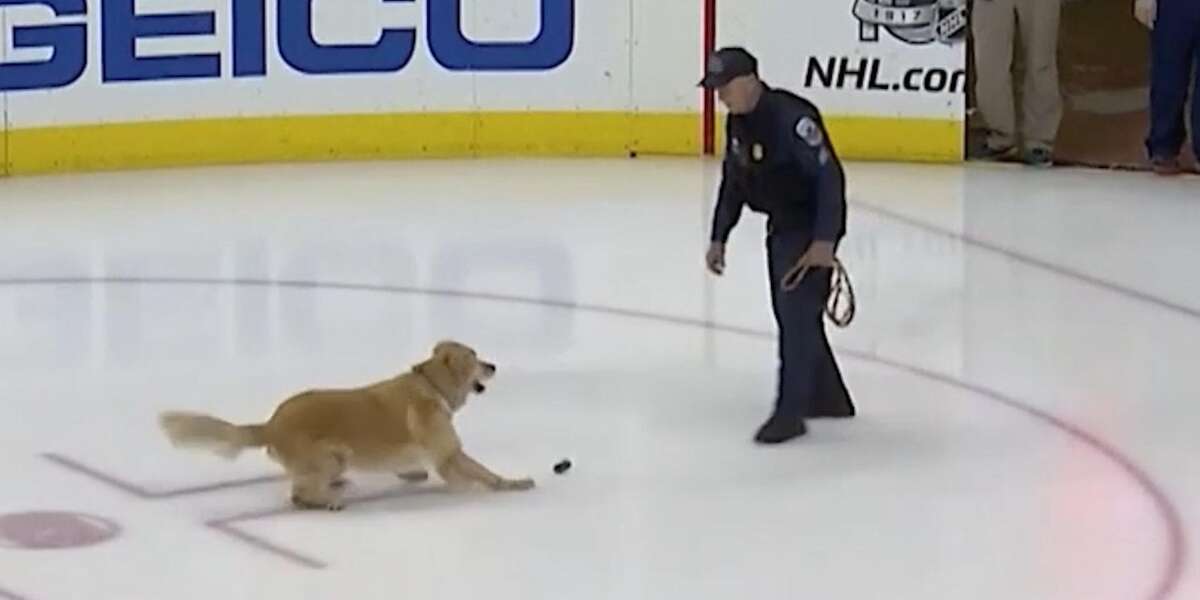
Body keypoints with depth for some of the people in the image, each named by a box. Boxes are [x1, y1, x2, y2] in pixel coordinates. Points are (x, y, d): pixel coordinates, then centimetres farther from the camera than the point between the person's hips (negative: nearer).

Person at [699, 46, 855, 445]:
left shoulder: (790, 117, -26)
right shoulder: (737, 122, 3)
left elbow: (829, 175, -27)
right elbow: (733, 181, 15)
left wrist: (824, 241, -30)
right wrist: (719, 238, 13)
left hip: (813, 227, -10)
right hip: (781, 226, 10)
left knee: (797, 312, -12)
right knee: (789, 312, 15)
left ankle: (790, 413, -8)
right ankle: (827, 397, 29)